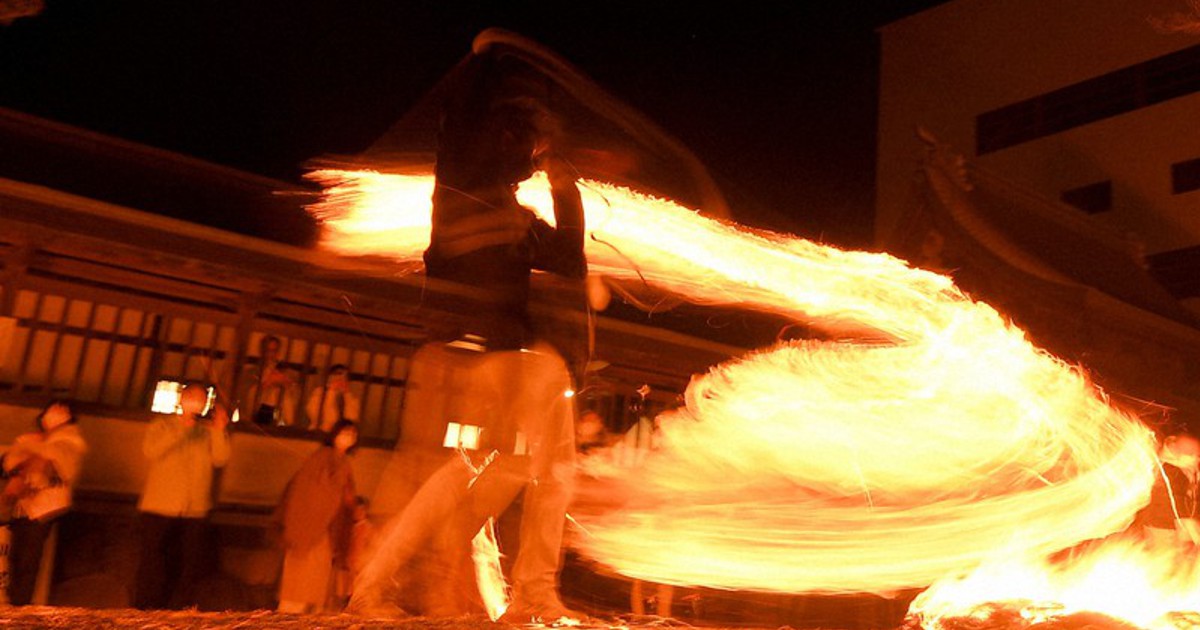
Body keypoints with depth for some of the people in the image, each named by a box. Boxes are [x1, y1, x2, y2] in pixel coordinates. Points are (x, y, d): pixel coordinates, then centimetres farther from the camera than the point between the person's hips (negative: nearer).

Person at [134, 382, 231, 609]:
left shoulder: (208, 431, 9)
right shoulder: (162, 425, 3)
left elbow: (220, 459, -5)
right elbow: (150, 450, -15)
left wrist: (220, 430, -16)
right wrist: (181, 429, -21)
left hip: (194, 514, 3)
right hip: (158, 511, -3)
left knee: (188, 569, 7)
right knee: (153, 567, -1)